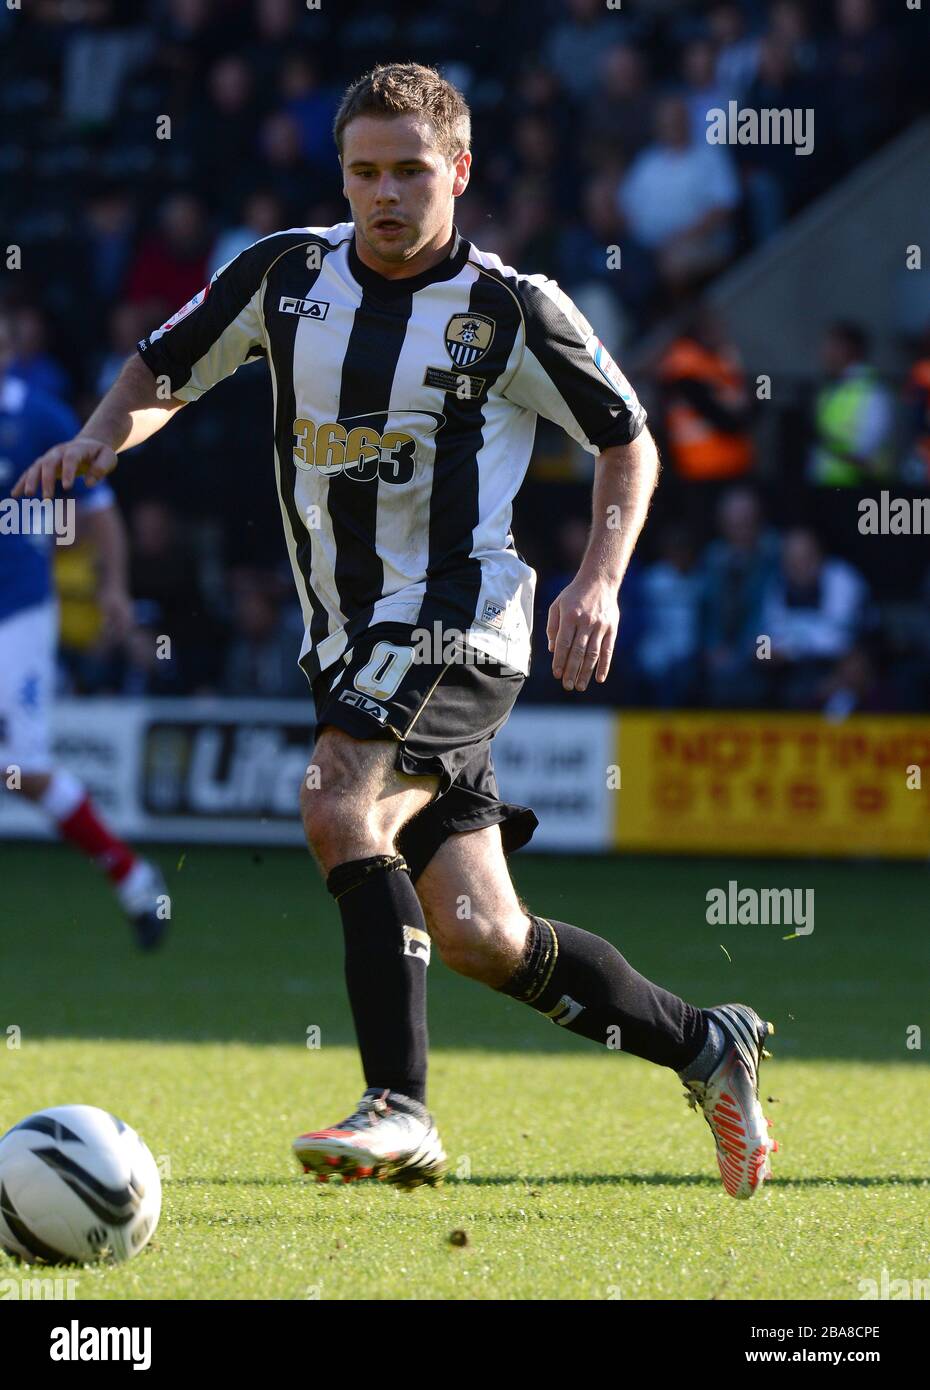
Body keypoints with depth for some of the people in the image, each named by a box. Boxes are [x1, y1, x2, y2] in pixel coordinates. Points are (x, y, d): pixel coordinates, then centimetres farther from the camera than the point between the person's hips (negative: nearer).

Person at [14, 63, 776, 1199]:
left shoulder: (508, 310, -7)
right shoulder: (287, 274, 3)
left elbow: (627, 440, 4)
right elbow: (165, 369, 15)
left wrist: (600, 580, -9)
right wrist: (101, 436, -6)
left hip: (455, 625, -6)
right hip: (349, 642, 6)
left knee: (339, 807, -29)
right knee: (476, 936, 6)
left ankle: (399, 1109, -27)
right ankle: (702, 1045, 25)